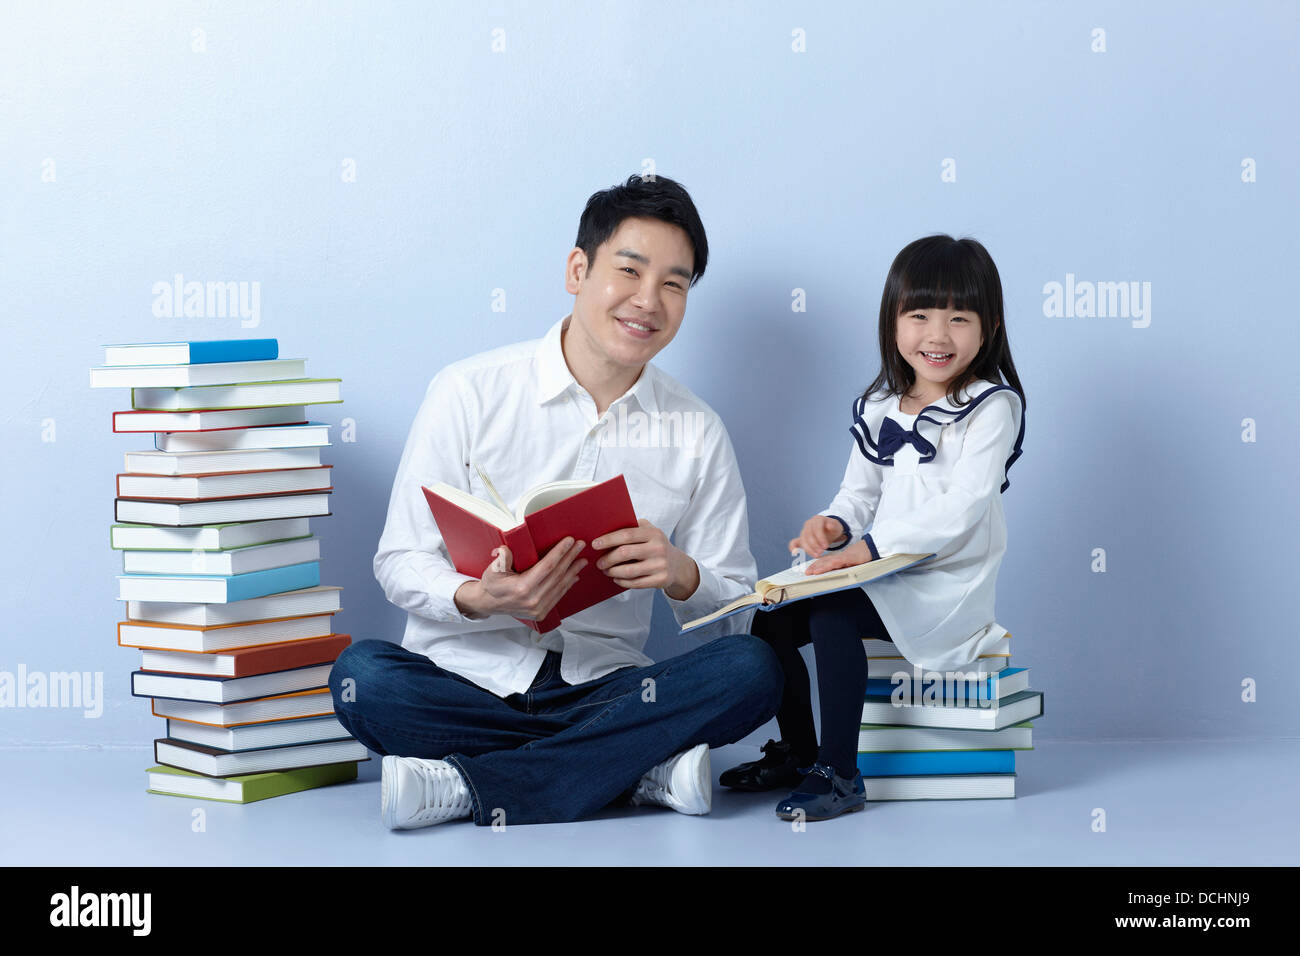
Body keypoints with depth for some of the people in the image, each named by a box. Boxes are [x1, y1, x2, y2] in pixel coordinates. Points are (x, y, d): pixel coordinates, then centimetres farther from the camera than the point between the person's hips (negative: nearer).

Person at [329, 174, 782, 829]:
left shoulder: (698, 434, 7)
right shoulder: (471, 393, -1)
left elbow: (738, 606, 8)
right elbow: (400, 563, -3)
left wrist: (680, 575, -16)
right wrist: (481, 598, -26)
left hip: (603, 689, 2)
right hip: (467, 677, -2)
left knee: (751, 669, -26)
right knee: (362, 677, -32)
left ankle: (468, 786, -27)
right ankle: (648, 769, -23)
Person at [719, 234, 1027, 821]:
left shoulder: (992, 407, -10)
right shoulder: (877, 409, 11)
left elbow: (963, 507, -21)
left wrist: (870, 545, -26)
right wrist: (835, 524, -6)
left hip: (948, 586, -7)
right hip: (882, 578, 7)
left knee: (829, 614, -29)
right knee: (772, 621, -3)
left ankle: (840, 775, -23)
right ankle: (798, 752, 19)